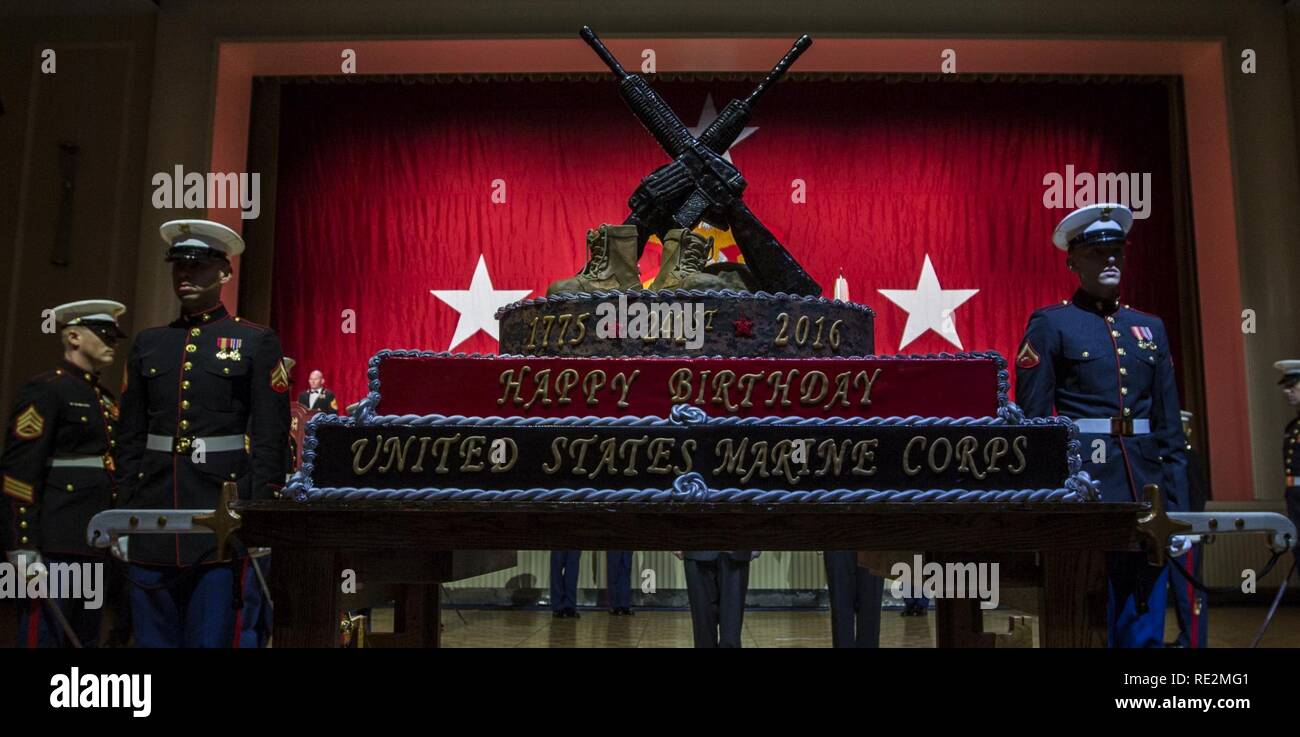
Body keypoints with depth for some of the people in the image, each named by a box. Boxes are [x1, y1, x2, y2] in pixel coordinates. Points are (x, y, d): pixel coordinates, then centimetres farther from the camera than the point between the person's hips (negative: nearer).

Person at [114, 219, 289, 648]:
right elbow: (131, 439, 15)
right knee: (153, 636, 10)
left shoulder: (256, 342, 1)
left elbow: (271, 440, -4)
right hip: (154, 520, 4)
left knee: (212, 636, 1)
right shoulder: (149, 343, 14)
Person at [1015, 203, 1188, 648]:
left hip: (1146, 492, 5)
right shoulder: (1050, 325, -2)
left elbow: (1170, 427, 14)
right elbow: (1032, 423, -6)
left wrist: (1177, 502, 8)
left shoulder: (1150, 328, 15)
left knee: (1145, 628, 10)